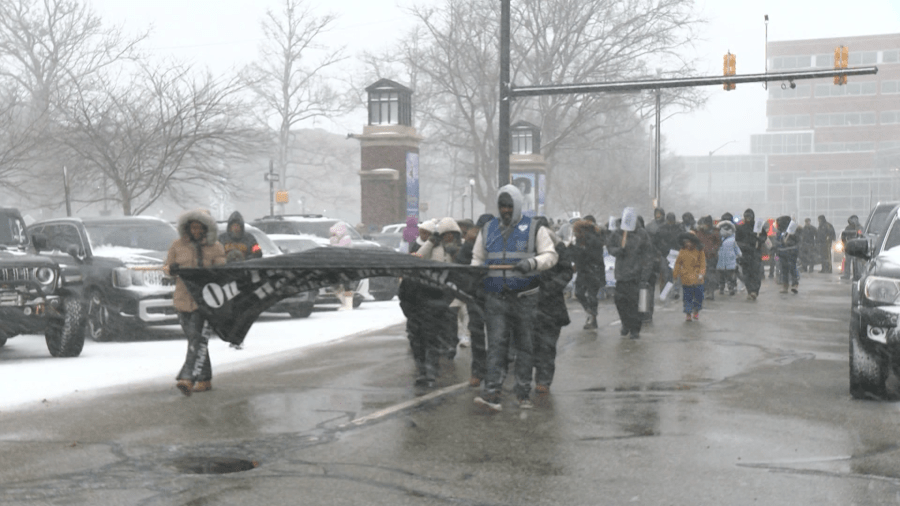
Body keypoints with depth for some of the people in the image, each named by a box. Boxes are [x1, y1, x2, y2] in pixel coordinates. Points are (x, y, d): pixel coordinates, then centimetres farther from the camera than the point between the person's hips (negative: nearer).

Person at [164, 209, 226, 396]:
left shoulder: (215, 248, 3)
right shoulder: (177, 245, 10)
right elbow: (167, 267, 15)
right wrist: (171, 268, -10)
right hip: (182, 298, 4)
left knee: (197, 337, -17)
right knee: (193, 338, 8)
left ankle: (187, 378, -25)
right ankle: (205, 379, 18)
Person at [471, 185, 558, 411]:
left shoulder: (534, 229, 2)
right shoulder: (488, 230, 13)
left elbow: (551, 255, -2)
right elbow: (477, 257, 22)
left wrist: (532, 263, -20)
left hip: (525, 297, -1)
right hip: (496, 298, 2)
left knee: (525, 345, 6)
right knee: (496, 344, -8)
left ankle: (523, 392, 15)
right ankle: (492, 393, -14)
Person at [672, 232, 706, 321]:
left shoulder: (699, 251, -2)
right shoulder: (682, 251, 1)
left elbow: (703, 264, 0)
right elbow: (678, 263, 7)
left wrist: (701, 274, -11)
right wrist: (675, 274, 6)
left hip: (697, 279, 0)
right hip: (686, 279, 0)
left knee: (698, 296, 6)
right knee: (687, 297, 3)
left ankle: (696, 311, 27)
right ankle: (688, 313, 11)